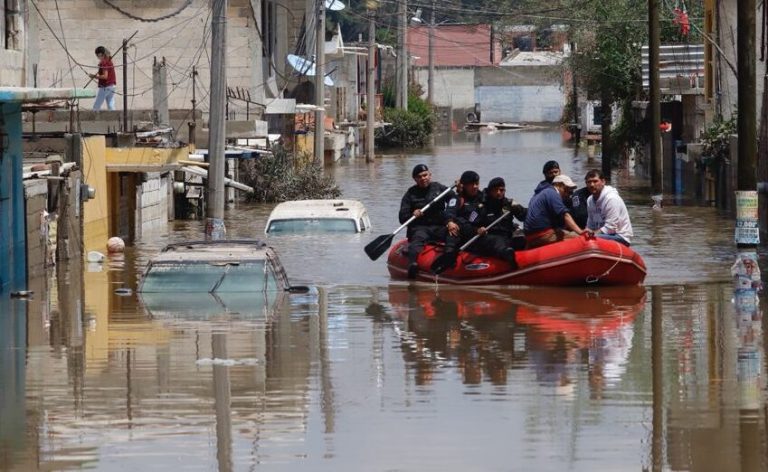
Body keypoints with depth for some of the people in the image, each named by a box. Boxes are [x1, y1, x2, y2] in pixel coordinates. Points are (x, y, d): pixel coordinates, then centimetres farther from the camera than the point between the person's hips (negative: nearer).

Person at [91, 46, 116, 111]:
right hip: (112, 85, 9)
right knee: (111, 106, 6)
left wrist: (95, 76, -12)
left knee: (96, 106, -2)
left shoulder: (103, 62, -15)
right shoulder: (109, 61, 12)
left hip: (105, 86, -9)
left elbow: (105, 76, -21)